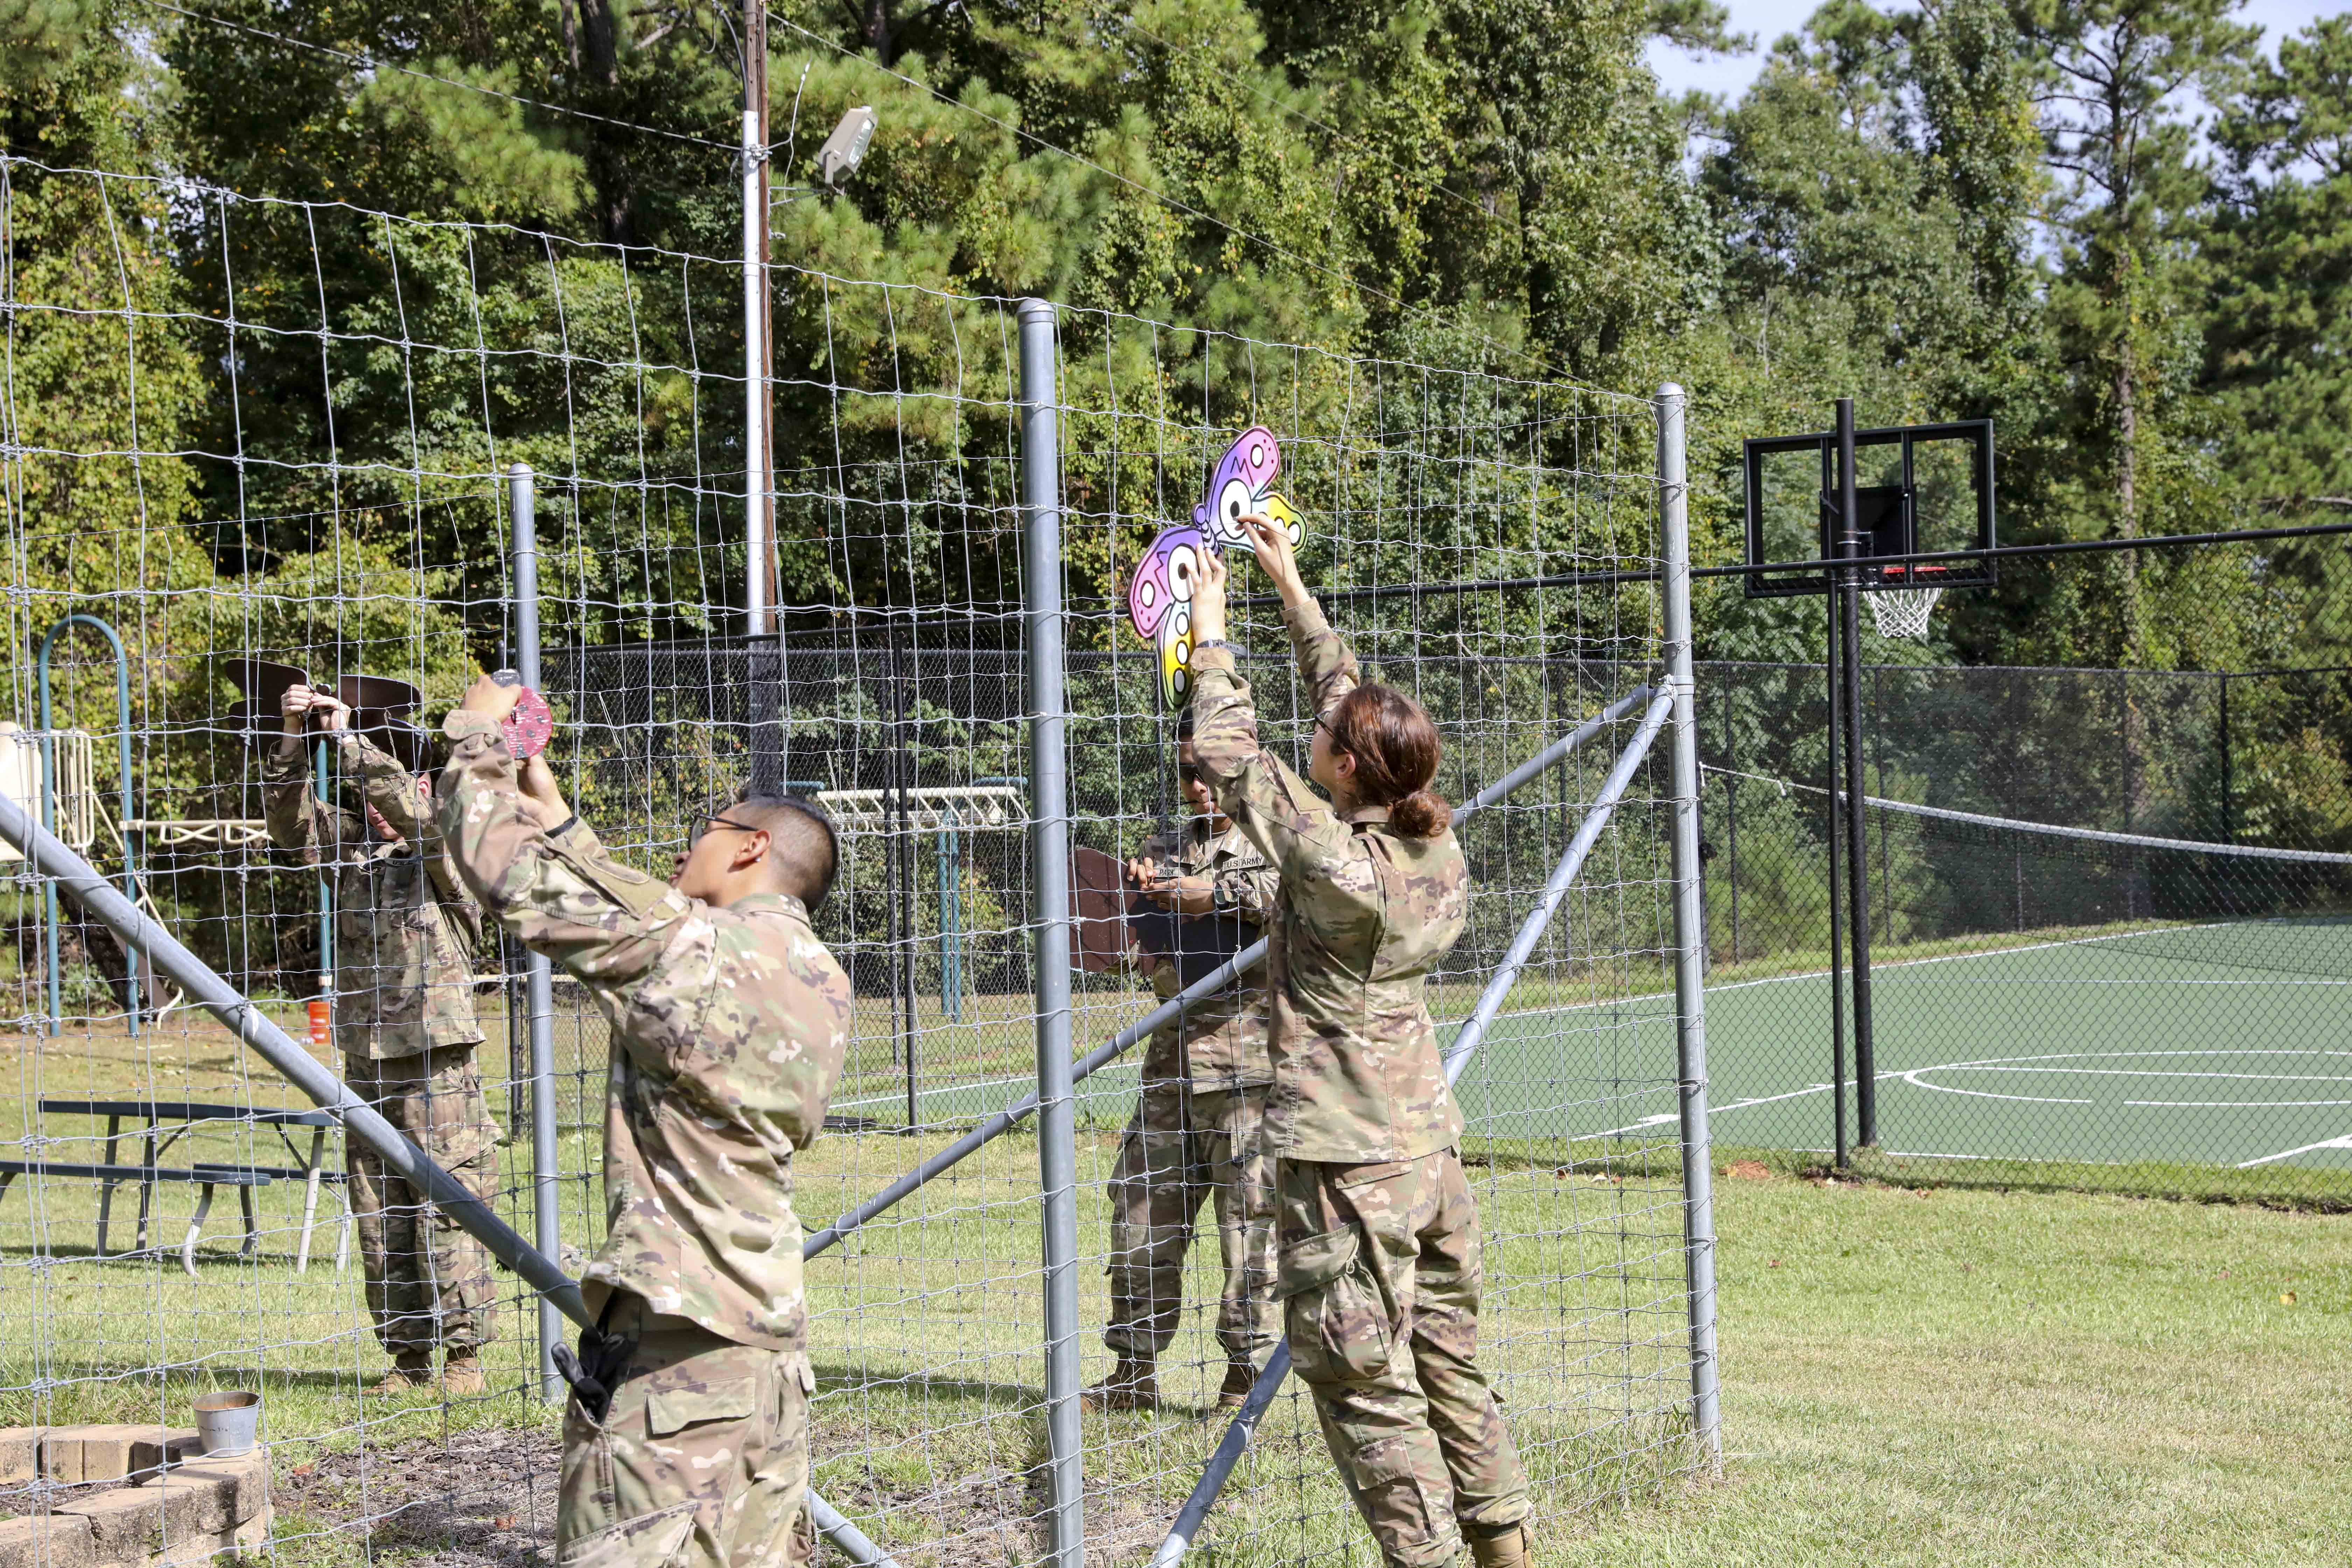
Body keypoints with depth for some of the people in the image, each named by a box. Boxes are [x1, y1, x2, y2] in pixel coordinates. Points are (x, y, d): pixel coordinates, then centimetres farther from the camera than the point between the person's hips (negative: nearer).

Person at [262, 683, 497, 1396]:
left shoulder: (443, 849, -2)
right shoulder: (352, 847, 14)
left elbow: (408, 808, -20)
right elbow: (290, 815, 6)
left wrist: (348, 735, -16)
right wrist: (295, 736, -7)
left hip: (437, 1063, -6)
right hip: (368, 1063, 6)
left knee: (448, 1210, -5)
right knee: (379, 1219, 8)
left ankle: (464, 1354, 3)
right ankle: (407, 1357, 15)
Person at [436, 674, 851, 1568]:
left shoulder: (692, 945, -11)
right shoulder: (822, 981, 14)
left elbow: (511, 875, -6)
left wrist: (477, 734, 9)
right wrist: (559, 823, 30)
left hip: (672, 1353, -9)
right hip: (770, 1351, 9)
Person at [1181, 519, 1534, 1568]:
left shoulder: (1331, 856, -18)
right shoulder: (1438, 848, 2)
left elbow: (1229, 755, -7)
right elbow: (1352, 706, 14)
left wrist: (1211, 643, 6)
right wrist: (1292, 592, 21)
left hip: (1346, 1164, -8)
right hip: (1431, 1146, 8)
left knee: (1364, 1384, 0)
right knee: (1446, 1362, 17)